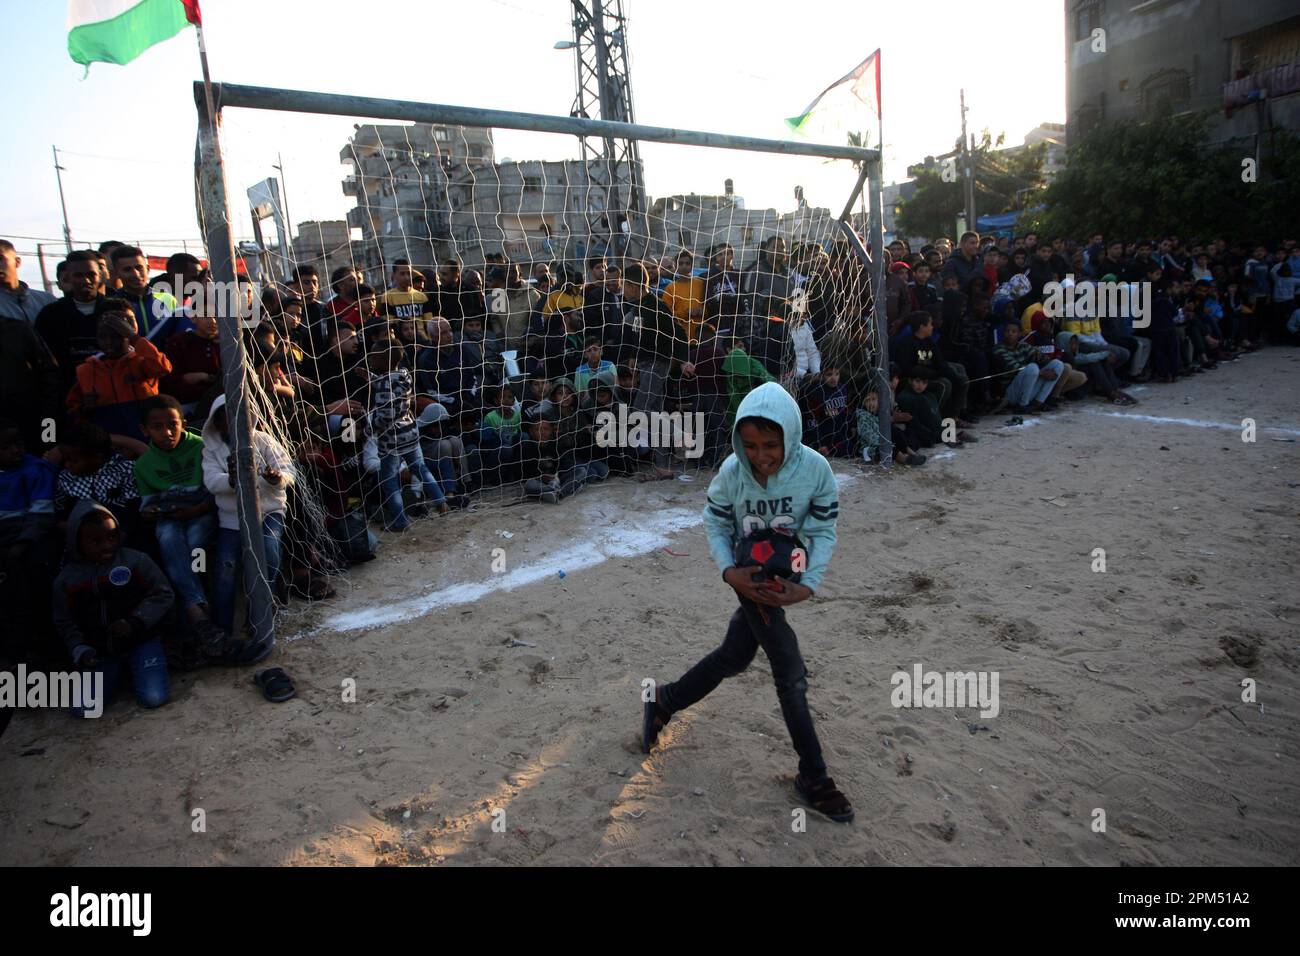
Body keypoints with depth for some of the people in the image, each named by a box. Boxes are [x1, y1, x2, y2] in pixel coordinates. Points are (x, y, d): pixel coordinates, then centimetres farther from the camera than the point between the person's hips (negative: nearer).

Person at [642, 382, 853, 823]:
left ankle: (664, 701, 39)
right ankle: (813, 778, 8)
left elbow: (823, 531, -12)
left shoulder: (815, 468, -21)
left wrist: (808, 585, -23)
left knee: (734, 658, 15)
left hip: (784, 576, 3)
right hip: (748, 576, -3)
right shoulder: (732, 471, -22)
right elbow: (715, 523, -7)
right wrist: (728, 571, -22)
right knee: (792, 675, -7)